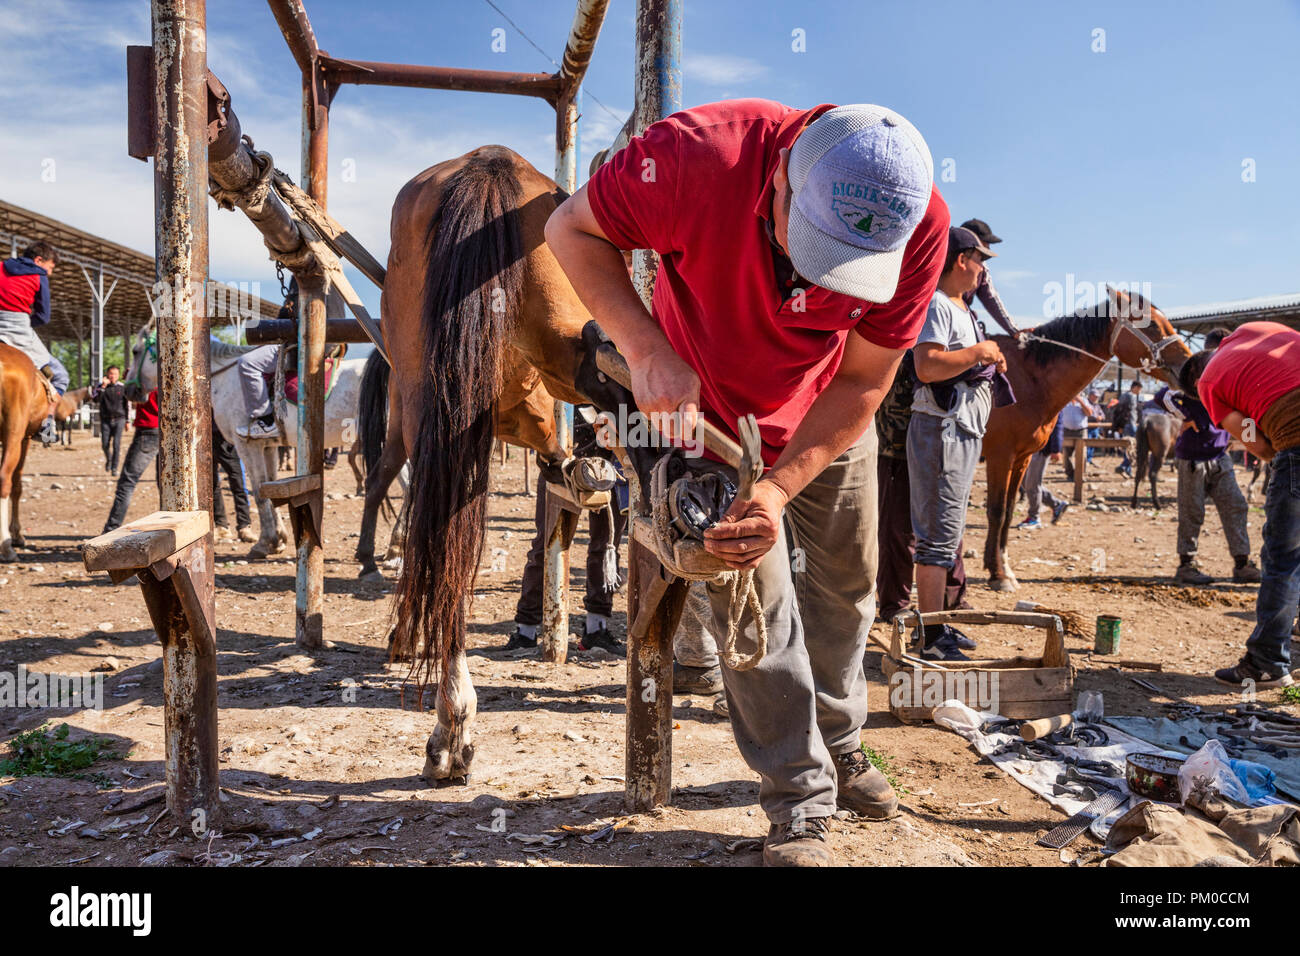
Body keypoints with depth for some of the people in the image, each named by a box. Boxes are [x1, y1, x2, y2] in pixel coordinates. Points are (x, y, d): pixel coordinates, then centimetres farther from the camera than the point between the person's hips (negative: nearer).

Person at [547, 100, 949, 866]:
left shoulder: (920, 223, -29)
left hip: (828, 415, 3)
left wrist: (780, 487, -36)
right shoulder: (699, 155, -38)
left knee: (848, 584, 13)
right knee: (752, 597, -6)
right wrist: (646, 348, -36)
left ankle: (840, 749, 38)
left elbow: (862, 384, -23)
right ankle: (802, 805, 10)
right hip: (706, 407, -2)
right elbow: (573, 229, -22)